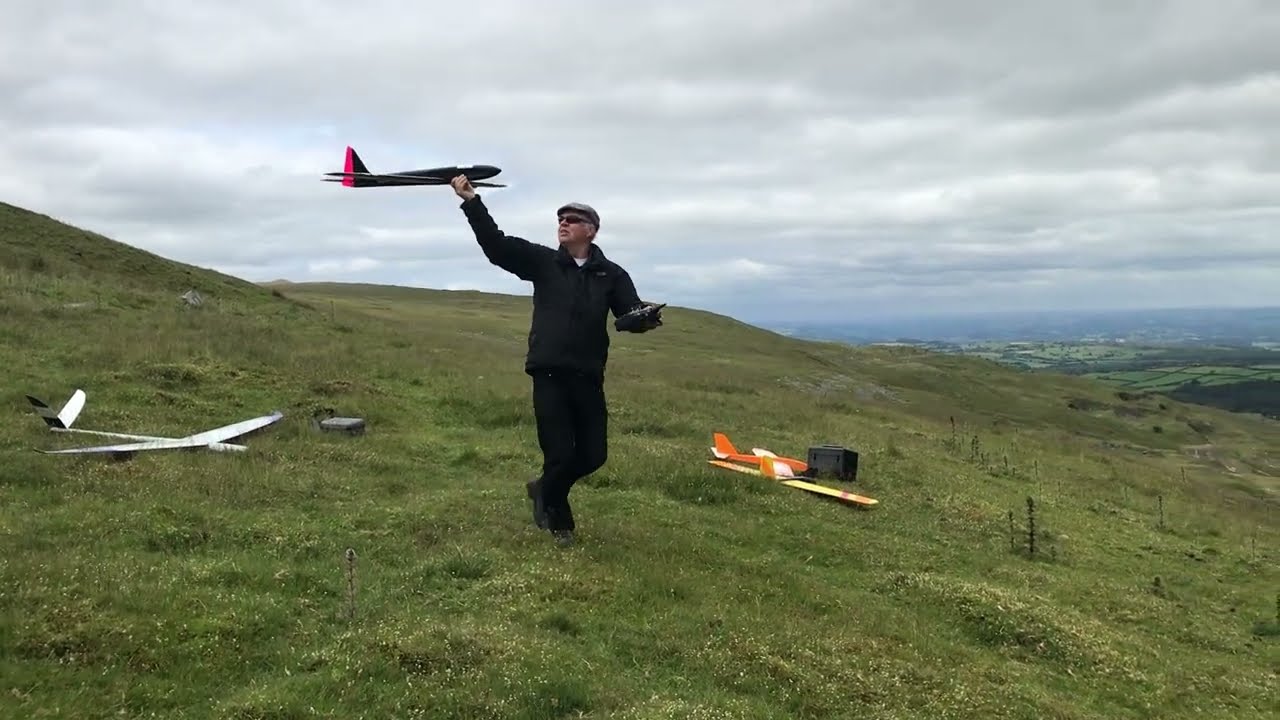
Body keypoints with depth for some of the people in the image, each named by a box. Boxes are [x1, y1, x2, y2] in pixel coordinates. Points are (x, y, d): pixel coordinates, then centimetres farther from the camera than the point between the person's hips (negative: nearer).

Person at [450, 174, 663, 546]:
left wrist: (647, 316, -27)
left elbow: (629, 316, -2)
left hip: (588, 378, 2)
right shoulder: (543, 261, 5)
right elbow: (495, 243, -3)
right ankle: (558, 521, 22)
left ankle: (544, 489, 35)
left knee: (594, 455, 7)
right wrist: (471, 200, -12)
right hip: (549, 375, -2)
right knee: (559, 455, -3)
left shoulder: (612, 274, 6)